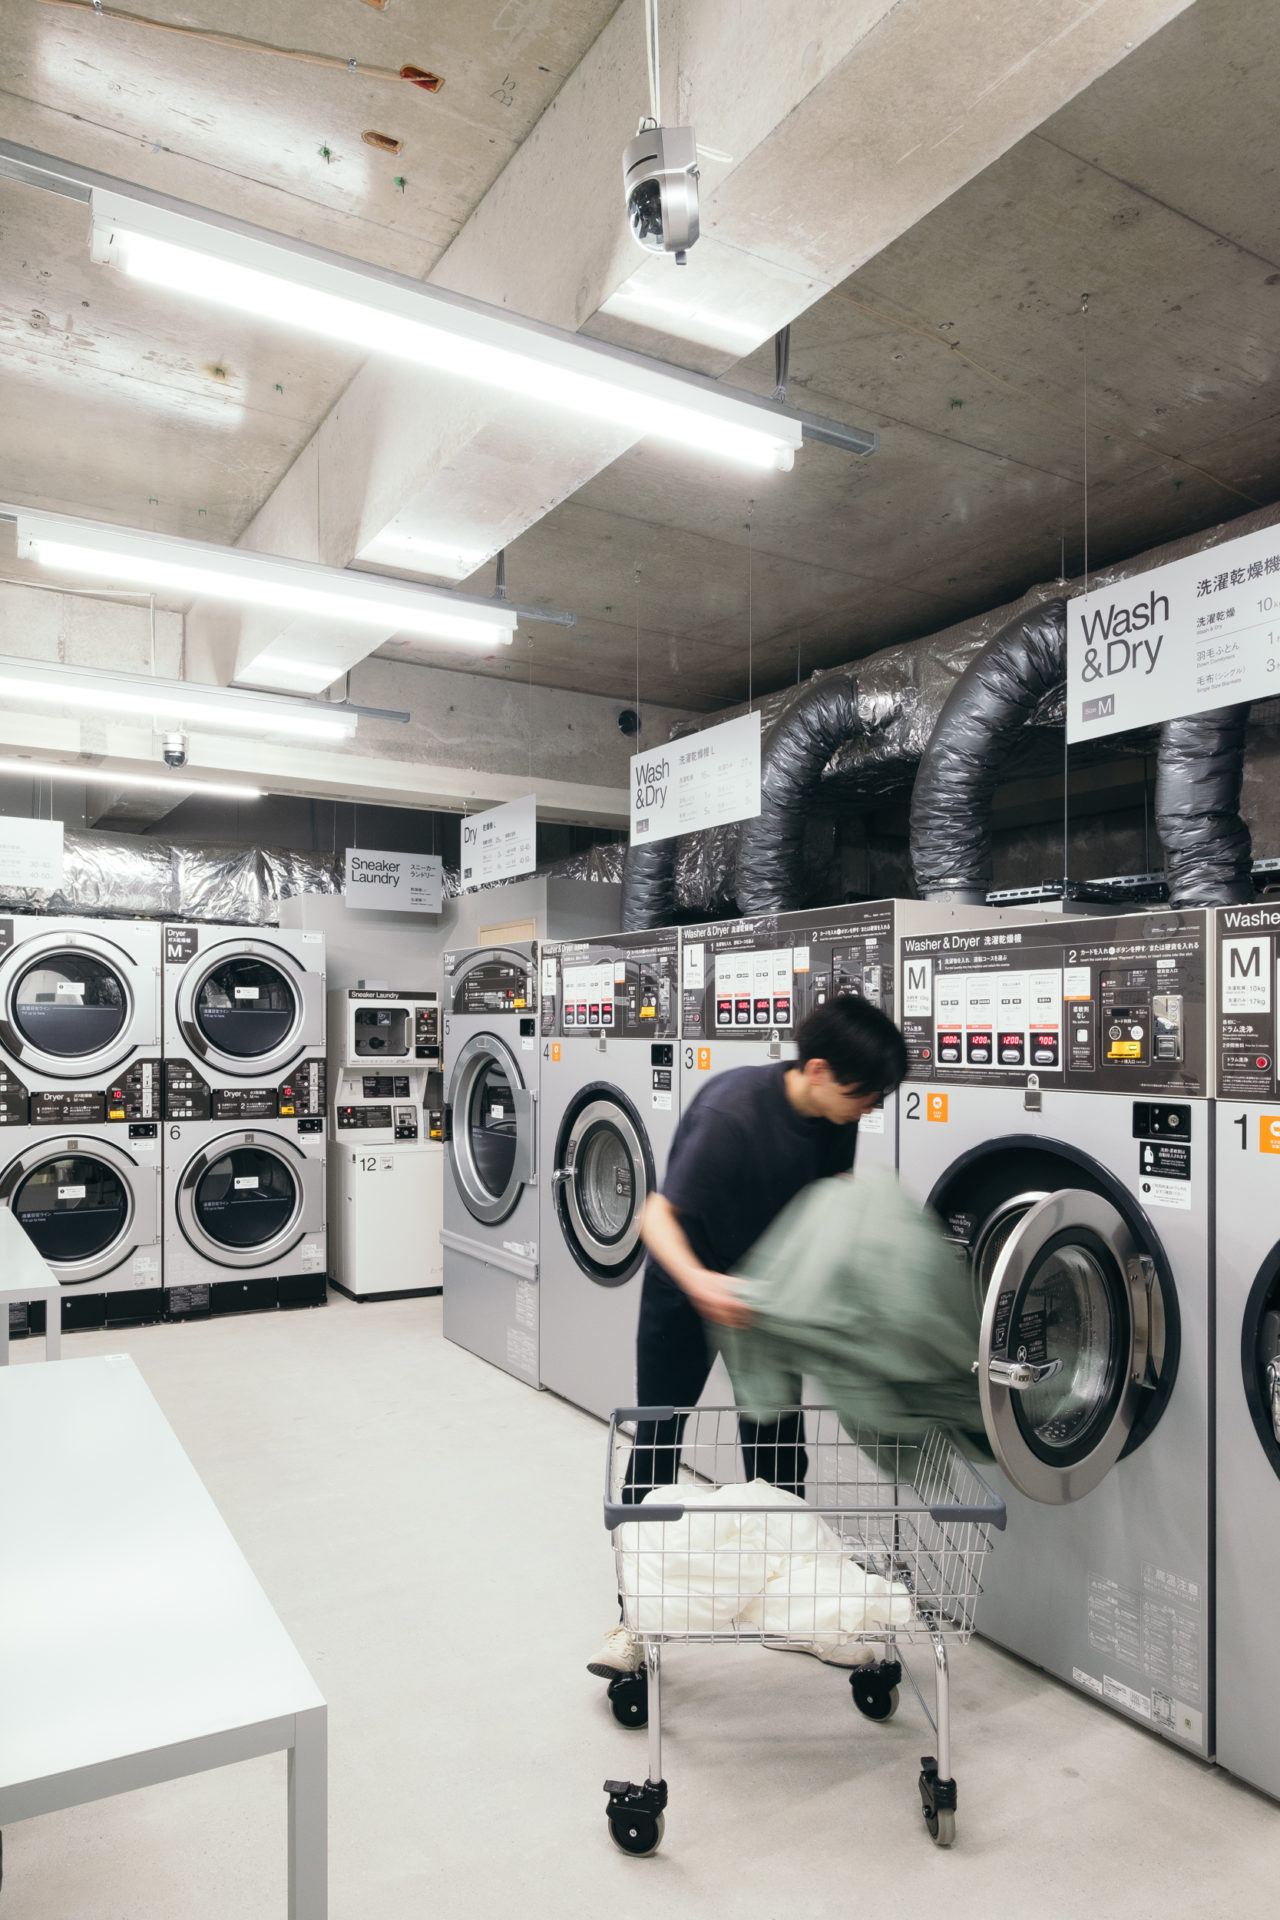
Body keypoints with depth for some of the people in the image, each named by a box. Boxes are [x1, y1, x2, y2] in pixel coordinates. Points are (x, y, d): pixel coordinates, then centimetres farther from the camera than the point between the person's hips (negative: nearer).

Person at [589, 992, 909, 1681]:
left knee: (777, 1452, 10)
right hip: (685, 1288, -5)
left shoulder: (834, 1117, -15)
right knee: (655, 1445, 2)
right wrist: (698, 1282, -53)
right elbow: (657, 1217, -35)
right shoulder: (730, 1114, -35)